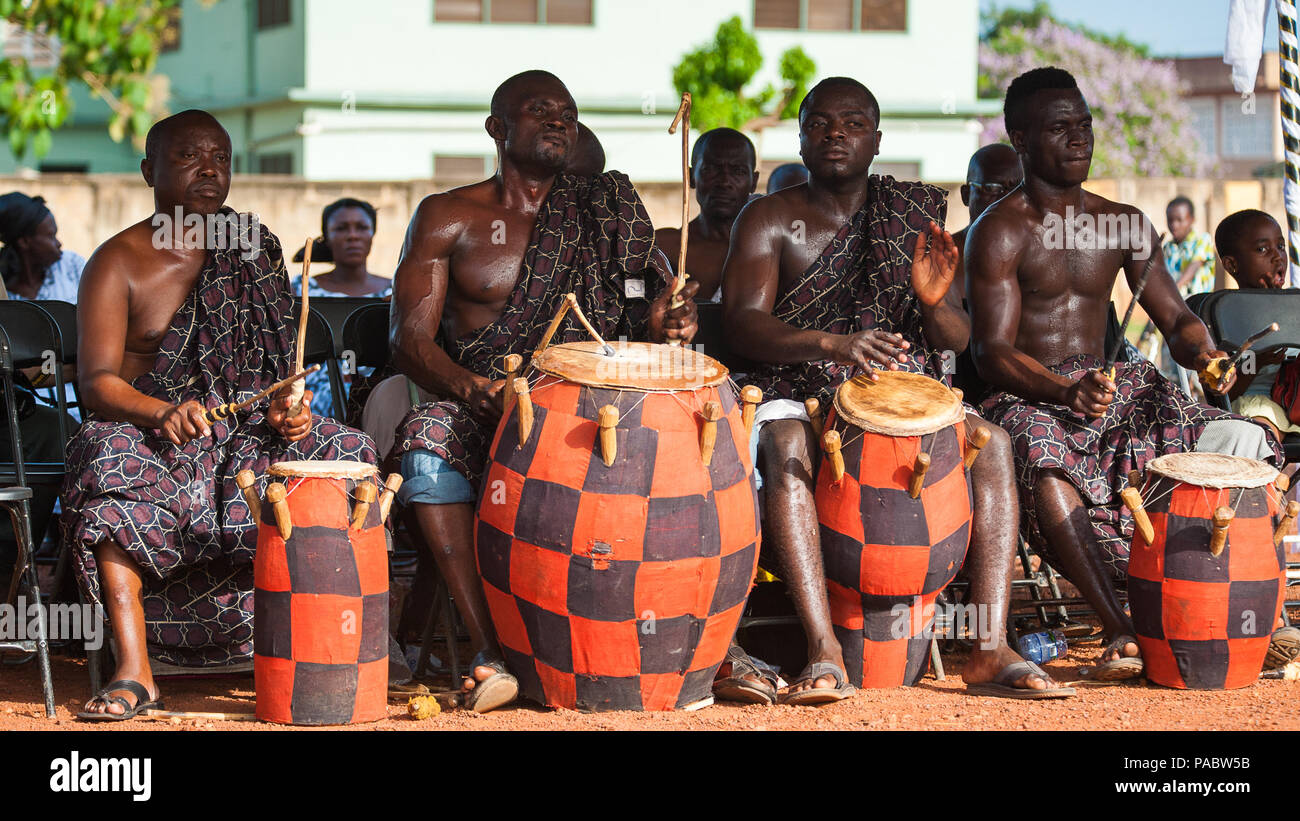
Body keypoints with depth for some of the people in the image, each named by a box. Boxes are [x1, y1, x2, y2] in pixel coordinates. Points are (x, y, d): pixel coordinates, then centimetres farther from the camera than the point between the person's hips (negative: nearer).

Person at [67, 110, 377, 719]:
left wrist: (288, 406, -8)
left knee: (351, 457, -21)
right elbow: (98, 382, -10)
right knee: (110, 467, -38)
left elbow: (283, 356, 15)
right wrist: (163, 412, -31)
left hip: (248, 431, 4)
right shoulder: (118, 264, -1)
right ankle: (134, 669, -40)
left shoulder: (256, 250, 13)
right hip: (148, 432, -4)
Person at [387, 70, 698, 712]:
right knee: (427, 442, -36)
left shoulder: (606, 213, 15)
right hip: (479, 412, -1)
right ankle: (492, 652, -38)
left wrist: (660, 327, -15)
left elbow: (640, 316, 12)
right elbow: (409, 340, -2)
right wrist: (468, 387, -24)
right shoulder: (448, 218, 8)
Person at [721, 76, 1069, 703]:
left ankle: (990, 650, -29)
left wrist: (934, 303, -19)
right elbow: (743, 322, -12)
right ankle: (825, 654, -43)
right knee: (786, 449, -37)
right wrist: (833, 344, -31)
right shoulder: (770, 220, 4)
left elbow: (958, 339, 6)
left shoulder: (912, 216, 12)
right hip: (799, 392, -3)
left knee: (991, 443, -24)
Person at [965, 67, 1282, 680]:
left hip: (1112, 387, 6)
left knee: (1243, 443, -16)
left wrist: (1203, 353, -13)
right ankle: (1119, 631, -45)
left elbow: (1176, 319, 13)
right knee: (1044, 455, -42)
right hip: (1027, 396, -6)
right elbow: (991, 353, -14)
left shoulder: (1124, 225, 13)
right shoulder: (999, 233, -5)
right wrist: (1067, 391, -33)